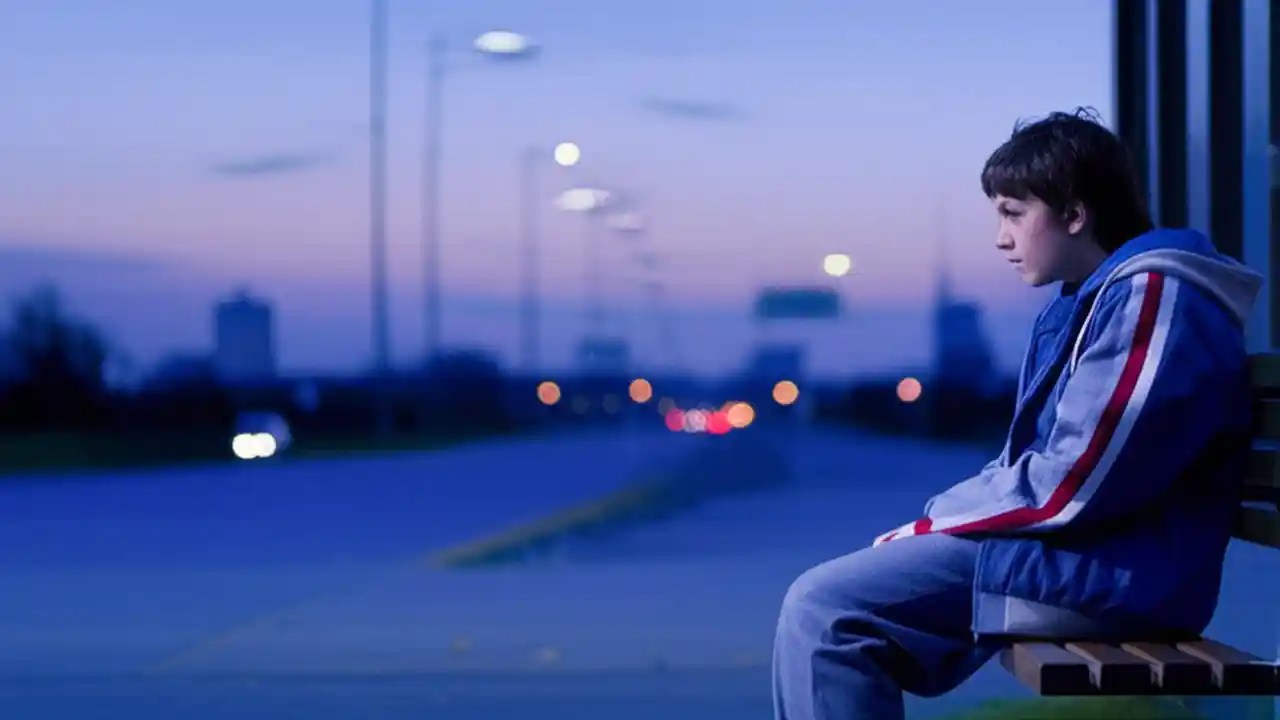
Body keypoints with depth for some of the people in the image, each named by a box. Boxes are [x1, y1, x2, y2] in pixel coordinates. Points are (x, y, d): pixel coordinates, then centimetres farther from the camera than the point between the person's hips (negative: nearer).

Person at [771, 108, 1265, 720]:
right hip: (1063, 553, 11)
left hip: (1109, 572, -11)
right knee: (824, 604, 8)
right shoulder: (1086, 302, 20)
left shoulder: (1151, 298, -14)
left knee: (824, 611, -18)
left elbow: (1067, 488, -20)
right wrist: (923, 532, 5)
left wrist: (924, 528, -9)